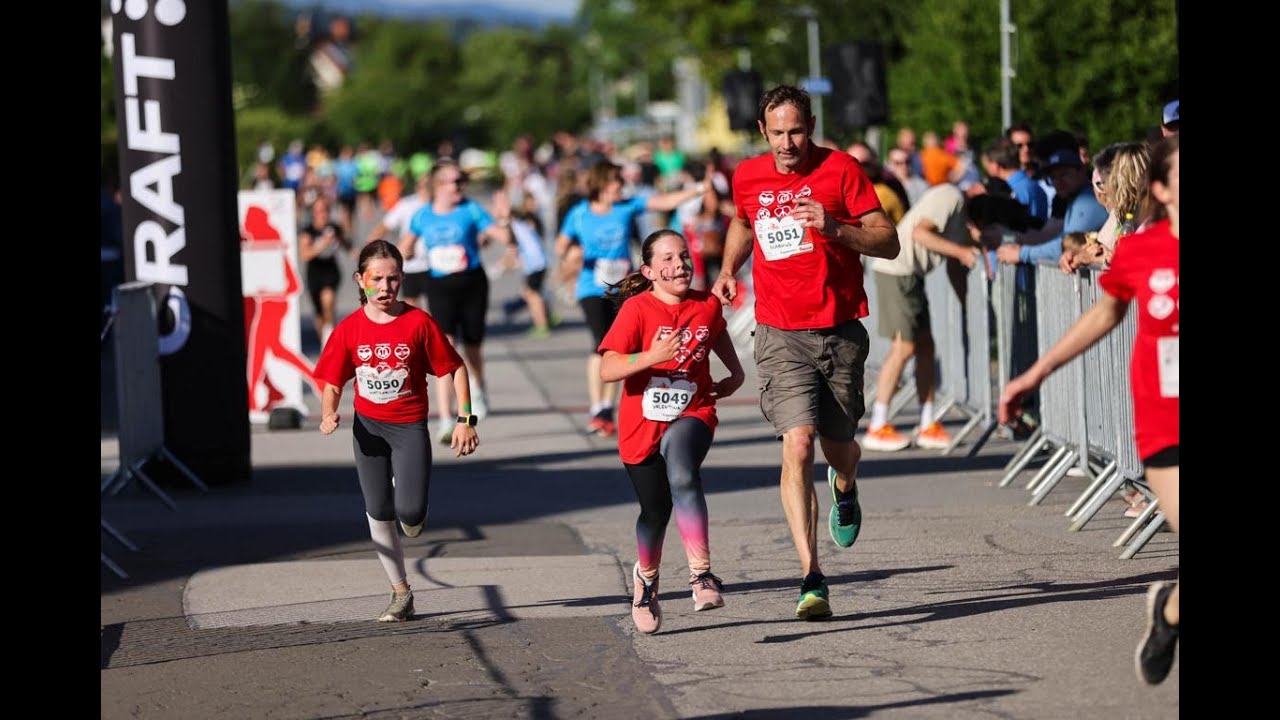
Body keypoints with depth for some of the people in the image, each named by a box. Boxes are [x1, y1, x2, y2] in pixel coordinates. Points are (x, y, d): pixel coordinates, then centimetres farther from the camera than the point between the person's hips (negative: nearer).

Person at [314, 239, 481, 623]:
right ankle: (401, 593, 19)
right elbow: (332, 383, 3)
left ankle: (413, 519, 24)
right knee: (378, 513, 6)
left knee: (409, 512, -16)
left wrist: (465, 420, -8)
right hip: (368, 426, 3)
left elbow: (455, 368, -4)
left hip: (410, 425, -3)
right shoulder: (349, 329, -4)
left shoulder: (418, 323, -11)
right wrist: (328, 414, -17)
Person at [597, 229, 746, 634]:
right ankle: (646, 577, 42)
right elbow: (607, 370, -18)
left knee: (683, 478, -31)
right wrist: (652, 356, -30)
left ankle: (701, 575, -35)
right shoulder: (636, 309, -11)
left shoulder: (707, 305, 1)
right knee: (656, 511, 11)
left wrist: (735, 373, 19)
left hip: (692, 415, 1)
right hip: (643, 424, -1)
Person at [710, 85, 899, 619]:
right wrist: (728, 269, 12)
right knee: (798, 442, -17)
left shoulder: (840, 169, -4)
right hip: (780, 334, 0)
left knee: (837, 448, 10)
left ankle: (846, 486, 52)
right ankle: (812, 579, -20)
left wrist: (834, 228, -22)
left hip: (841, 330, 0)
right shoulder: (747, 177, 6)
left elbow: (888, 243, -6)